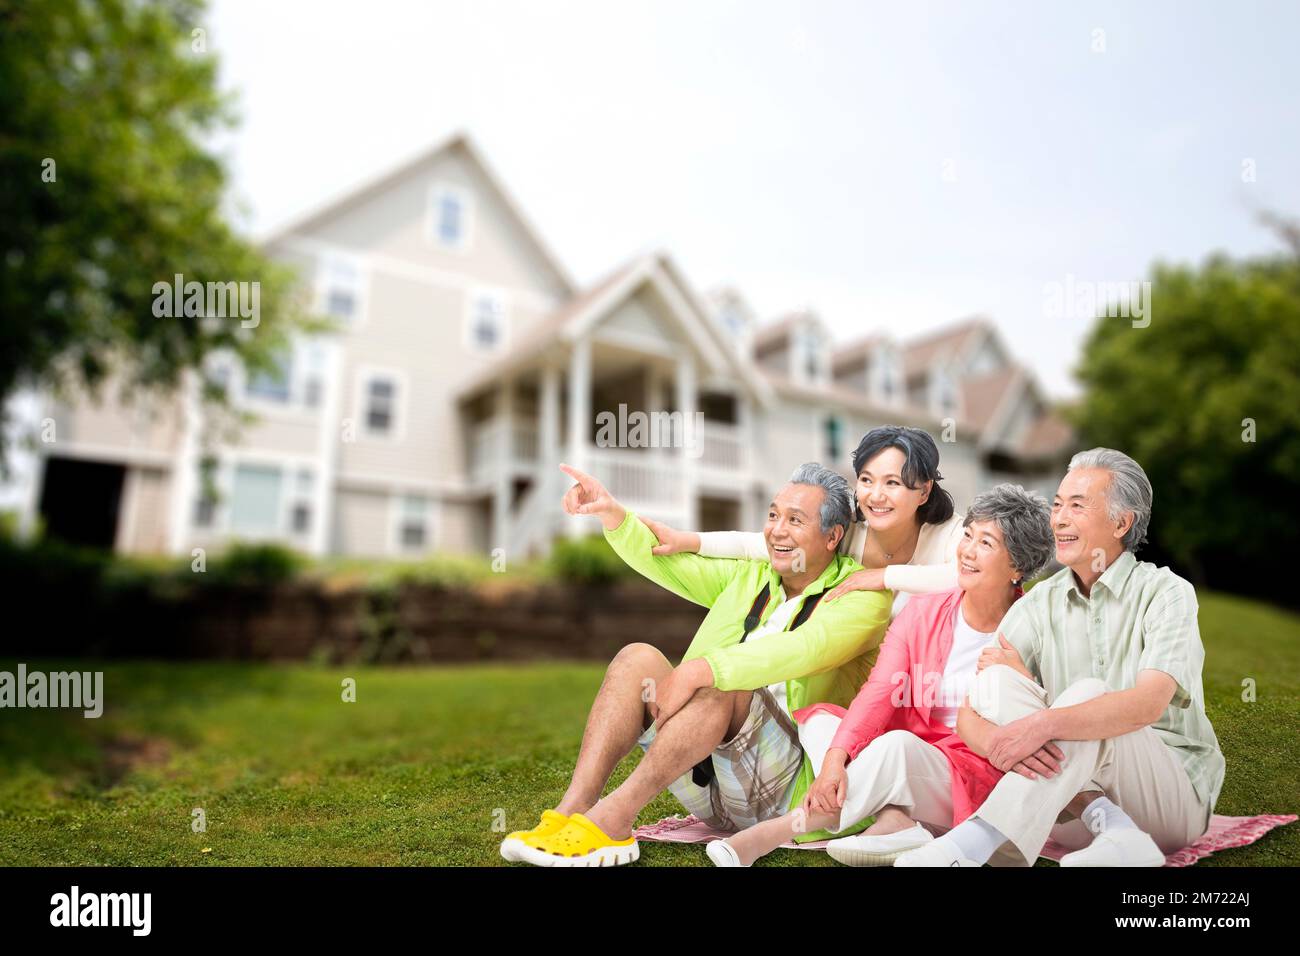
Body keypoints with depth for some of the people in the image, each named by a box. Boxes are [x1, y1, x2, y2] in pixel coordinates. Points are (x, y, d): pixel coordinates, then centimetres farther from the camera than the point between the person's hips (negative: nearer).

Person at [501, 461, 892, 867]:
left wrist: (701, 669, -34)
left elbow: (803, 648, -25)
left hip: (786, 788, -5)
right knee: (638, 657, -14)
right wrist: (612, 514, -11)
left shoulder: (860, 593, -4)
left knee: (720, 681, -32)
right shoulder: (748, 575, 15)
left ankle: (614, 815, -28)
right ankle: (573, 810, -23)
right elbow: (663, 561, 7)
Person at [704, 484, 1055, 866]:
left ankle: (769, 834, -30)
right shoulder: (923, 611, 1)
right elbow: (879, 692, -11)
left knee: (898, 744, -34)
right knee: (818, 718, -14)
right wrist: (835, 758, -25)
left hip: (973, 782, -4)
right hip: (902, 768, 5)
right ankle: (895, 822, -33)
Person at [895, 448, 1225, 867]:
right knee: (995, 678, -19)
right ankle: (1113, 831, -29)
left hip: (1175, 796, -3)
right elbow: (970, 717, -8)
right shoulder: (1038, 605, 2)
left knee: (1089, 694, -32)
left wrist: (1043, 725, -39)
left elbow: (1149, 703, -26)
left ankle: (971, 845, -40)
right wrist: (995, 740, -32)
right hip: (1071, 796, 3)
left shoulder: (1164, 592, -7)